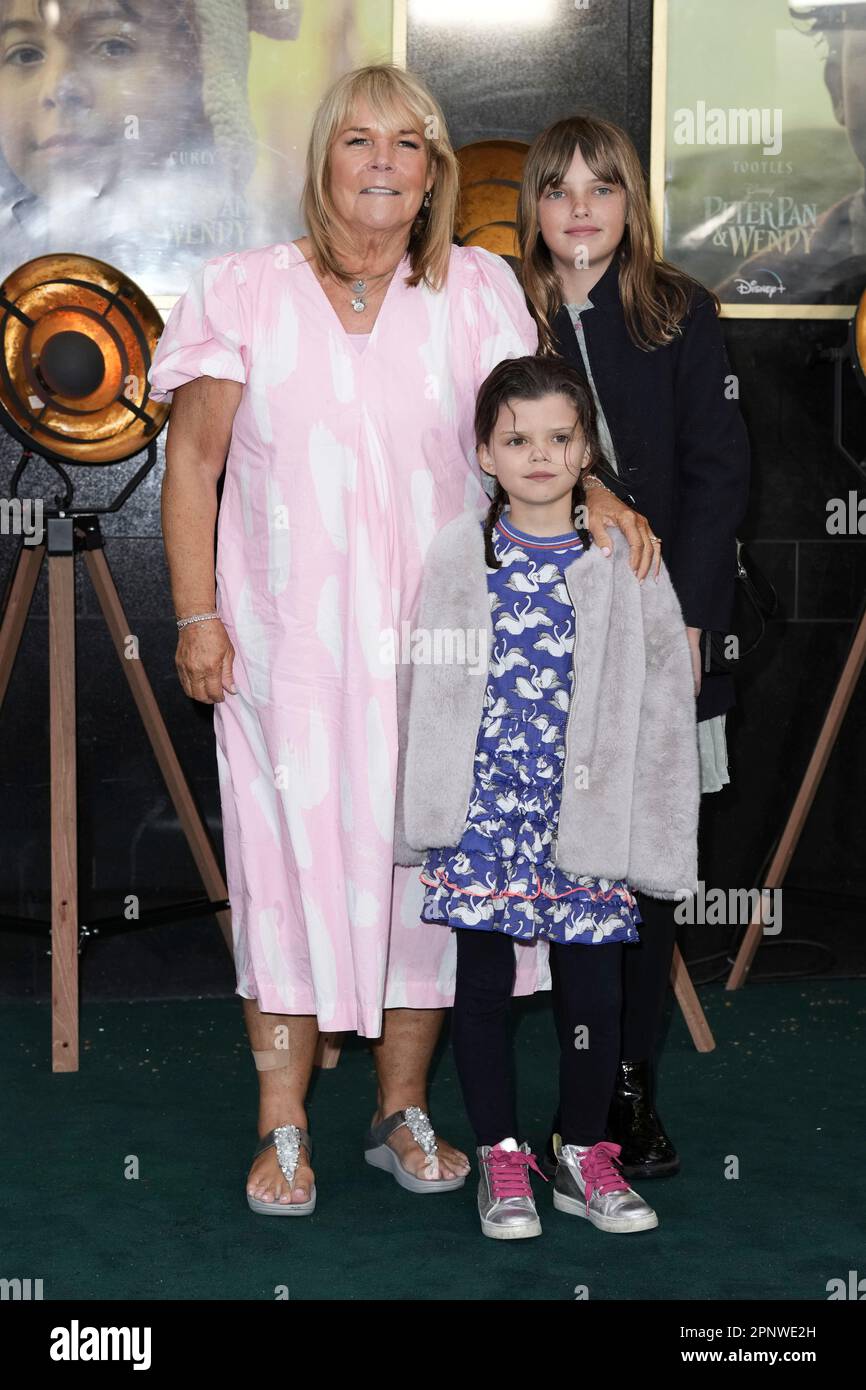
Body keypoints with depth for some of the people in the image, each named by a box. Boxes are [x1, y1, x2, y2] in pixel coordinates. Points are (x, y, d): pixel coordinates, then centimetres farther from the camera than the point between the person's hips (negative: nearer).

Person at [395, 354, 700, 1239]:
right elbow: (426, 688, 5)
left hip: (584, 818, 0)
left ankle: (582, 1153, 25)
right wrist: (428, 809, 3)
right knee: (484, 982, 7)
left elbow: (663, 696, 1)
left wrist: (646, 833, -2)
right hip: (483, 810, 0)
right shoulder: (456, 558, 2)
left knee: (593, 986, 6)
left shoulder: (625, 562, 0)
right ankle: (500, 1157, 23)